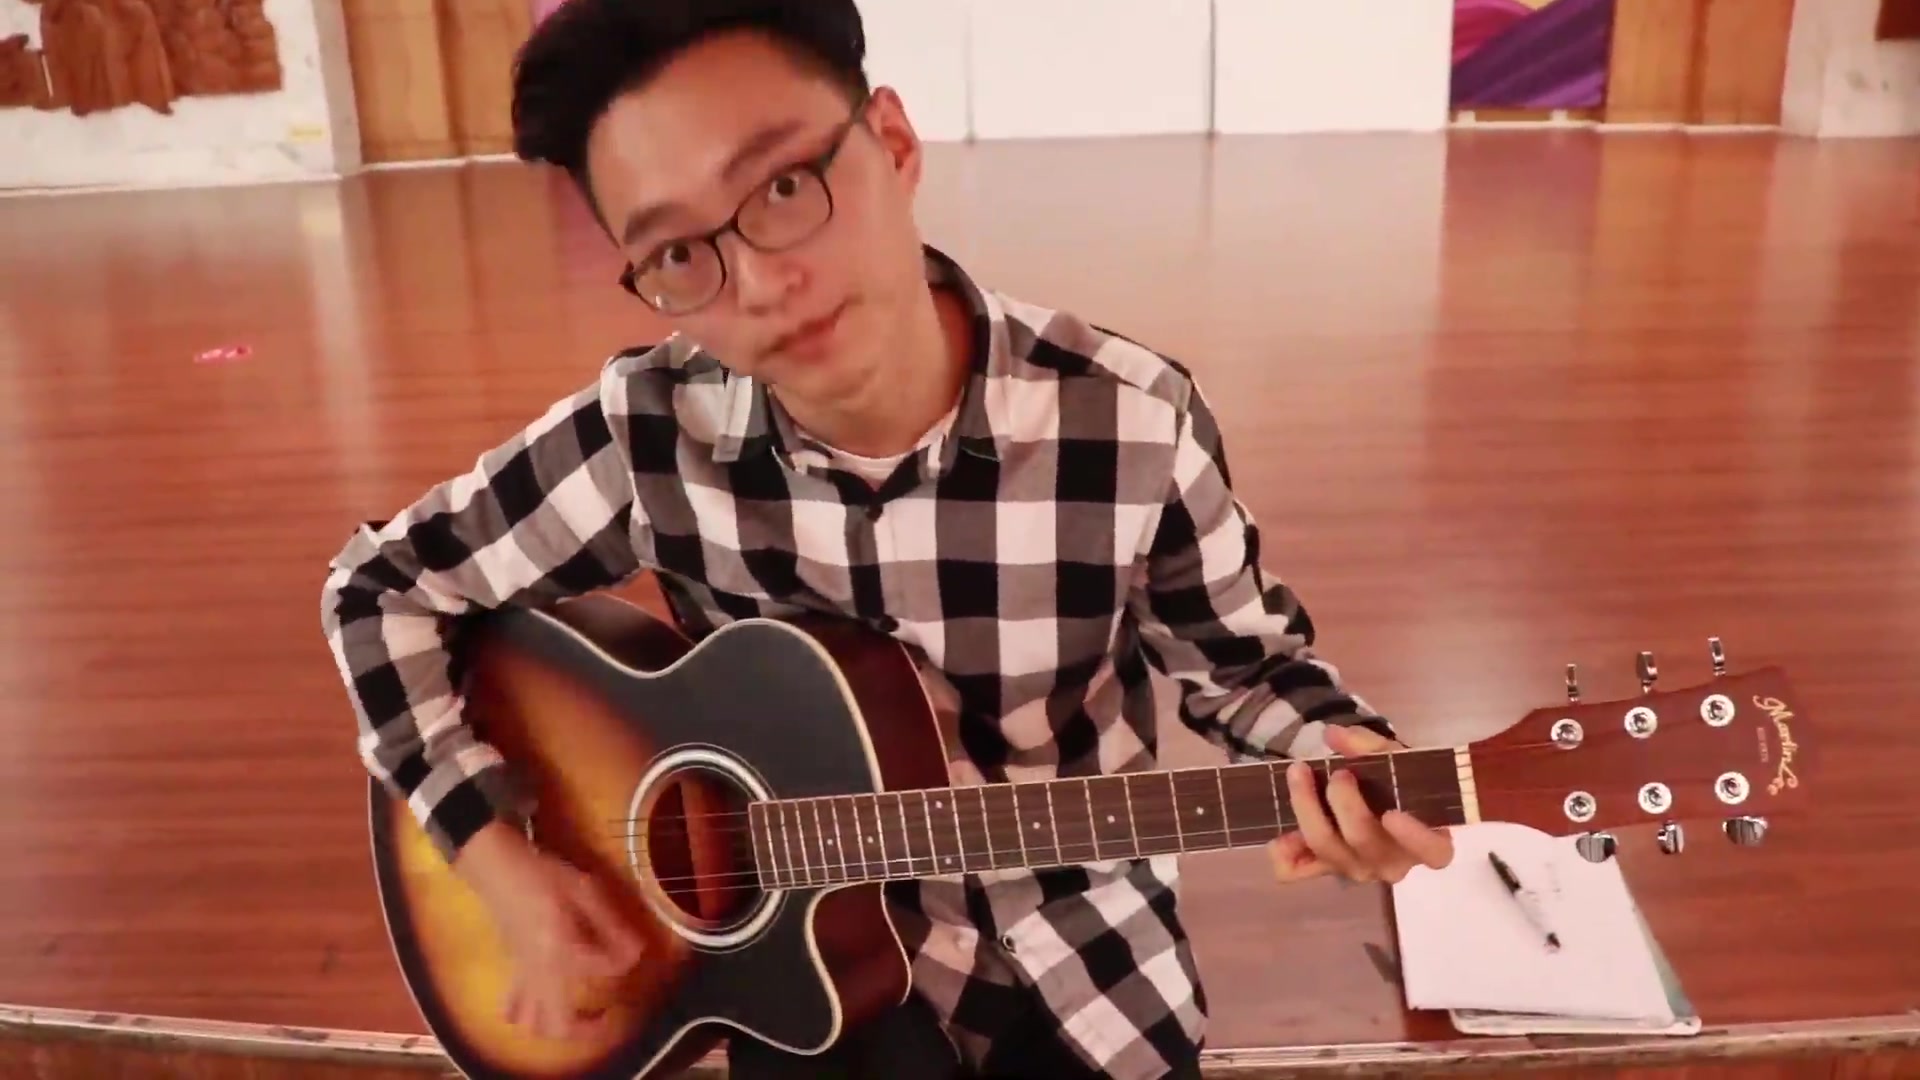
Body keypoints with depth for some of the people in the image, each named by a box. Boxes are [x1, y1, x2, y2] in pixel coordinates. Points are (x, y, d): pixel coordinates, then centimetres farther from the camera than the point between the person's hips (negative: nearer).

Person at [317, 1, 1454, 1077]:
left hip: (1084, 945, 0)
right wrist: (498, 858, -14)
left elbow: (1241, 653, -5)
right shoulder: (650, 434, -20)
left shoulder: (1132, 420, -21)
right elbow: (386, 585, -6)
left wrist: (1336, 752, -26)